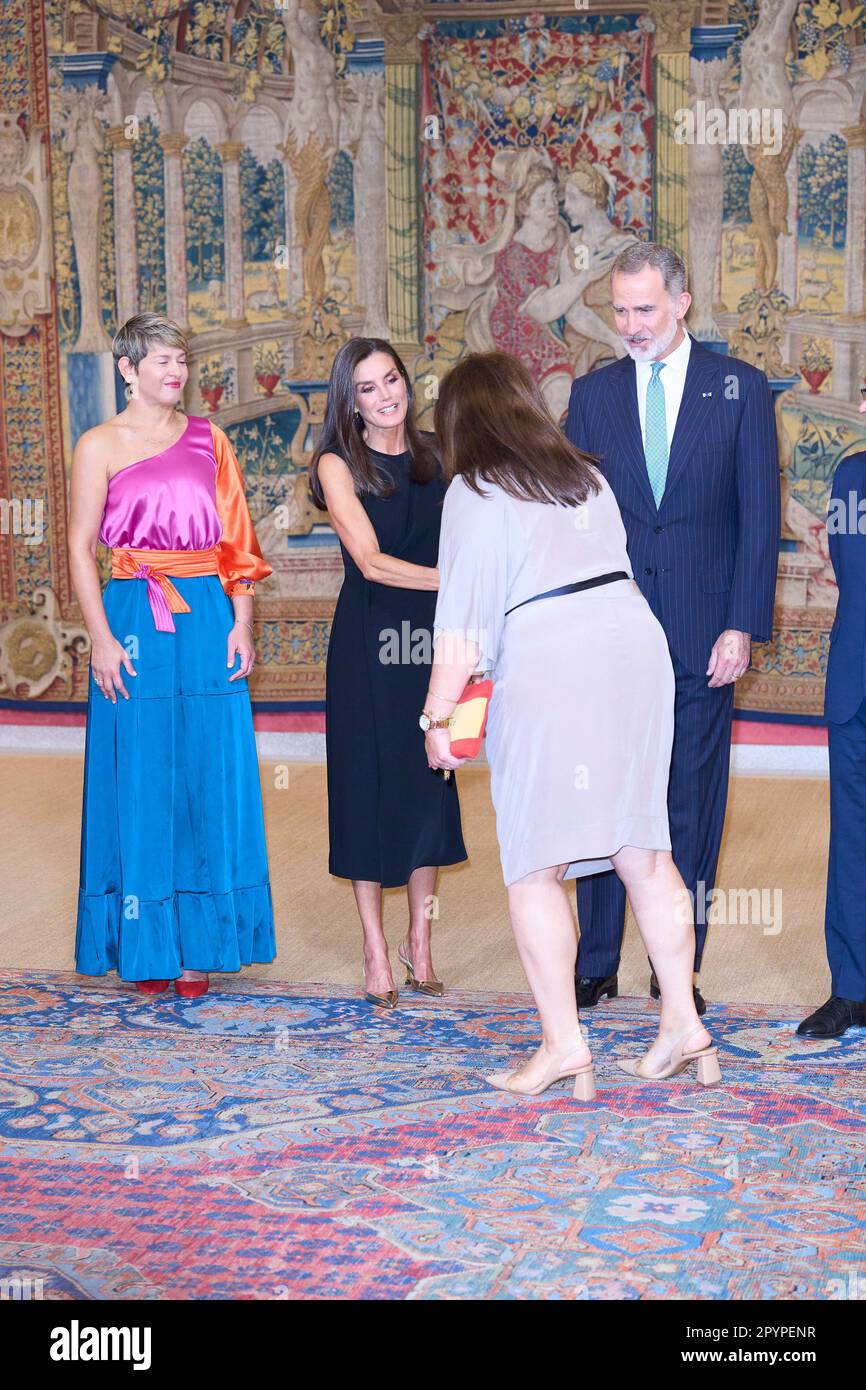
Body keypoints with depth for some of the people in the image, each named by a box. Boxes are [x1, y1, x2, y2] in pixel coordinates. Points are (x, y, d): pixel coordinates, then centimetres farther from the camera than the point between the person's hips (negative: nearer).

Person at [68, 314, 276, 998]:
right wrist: (101, 639, -10)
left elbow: (237, 540, 11)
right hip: (136, 620, -3)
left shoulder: (208, 440, 12)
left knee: (210, 780, 3)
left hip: (208, 618, 3)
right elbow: (81, 547, -1)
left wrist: (241, 624, 1)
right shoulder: (100, 446, 2)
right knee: (140, 781, 0)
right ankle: (145, 943, 10)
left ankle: (200, 944, 11)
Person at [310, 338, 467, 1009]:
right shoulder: (338, 463, -4)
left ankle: (420, 939, 18)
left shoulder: (435, 455, 8)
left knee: (430, 786, 6)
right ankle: (376, 952, 11)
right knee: (370, 786, 2)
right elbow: (371, 560, -13)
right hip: (367, 641, -3)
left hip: (432, 637, 3)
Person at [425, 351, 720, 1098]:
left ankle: (563, 1042, -2)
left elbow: (463, 617, -4)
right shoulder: (585, 475, 19)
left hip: (545, 664, -6)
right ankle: (683, 1022, 13)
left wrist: (439, 715, 0)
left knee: (535, 867, 0)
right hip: (636, 642, 7)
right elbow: (616, 568, 18)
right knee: (643, 852, 11)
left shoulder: (475, 491, 1)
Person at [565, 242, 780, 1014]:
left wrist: (744, 626, -8)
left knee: (692, 801, 5)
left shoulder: (740, 388, 2)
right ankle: (597, 963, 16)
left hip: (704, 632, -1)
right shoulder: (592, 393, 8)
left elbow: (759, 514, -1)